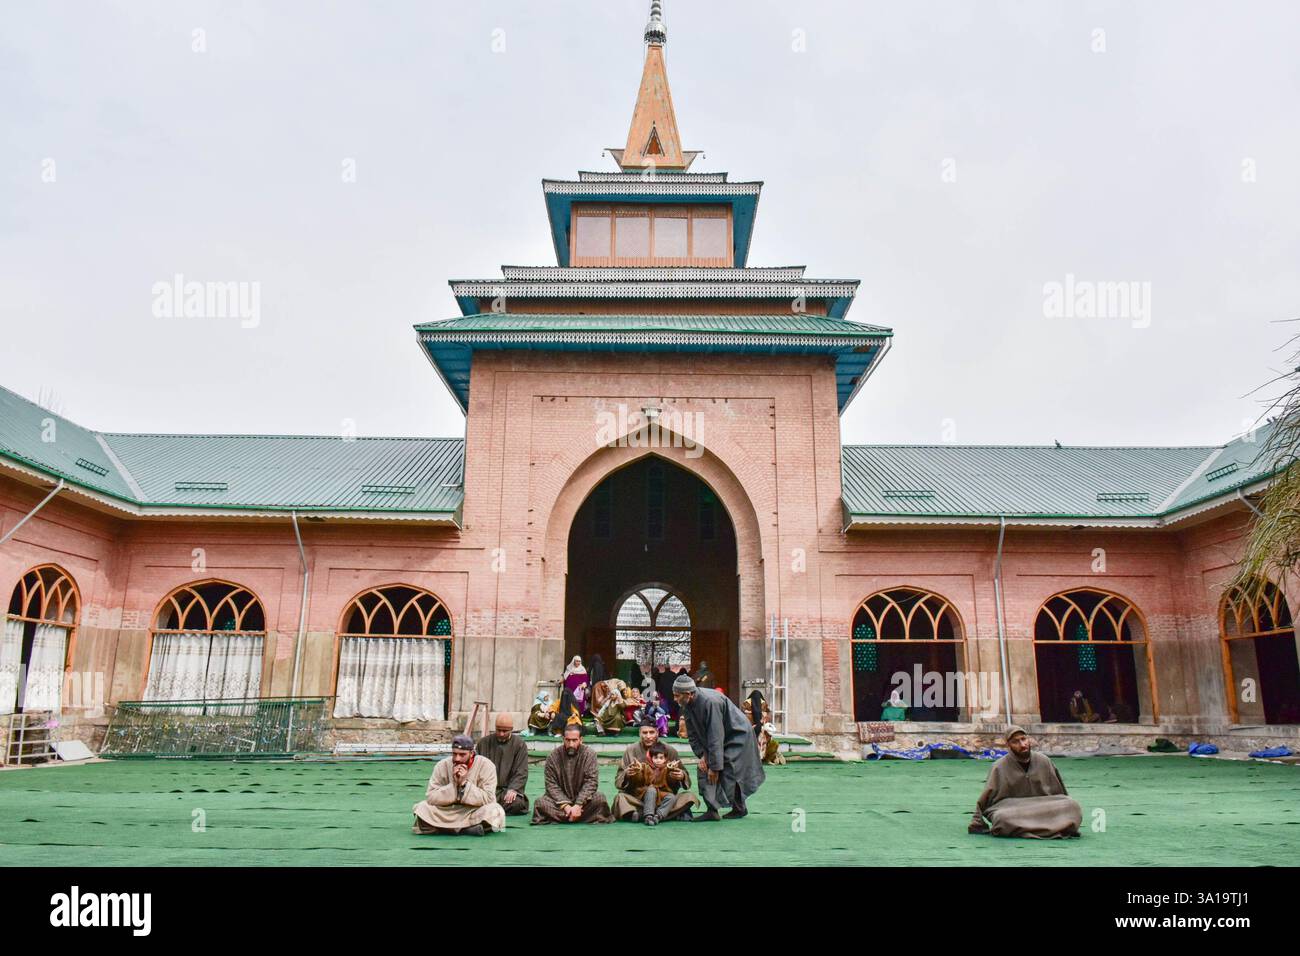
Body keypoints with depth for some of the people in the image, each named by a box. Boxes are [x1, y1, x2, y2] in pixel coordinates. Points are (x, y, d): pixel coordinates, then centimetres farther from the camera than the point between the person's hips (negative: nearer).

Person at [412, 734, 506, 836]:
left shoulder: (486, 765, -13)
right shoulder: (442, 765, -6)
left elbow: (488, 799, -18)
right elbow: (431, 797, -12)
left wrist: (464, 783, -24)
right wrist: (453, 784, -24)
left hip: (475, 811, -2)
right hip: (447, 812, 2)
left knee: (495, 811, -32)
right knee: (421, 808, -21)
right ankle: (470, 827, -22)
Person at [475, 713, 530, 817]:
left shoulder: (519, 744, 5)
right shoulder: (483, 742, 11)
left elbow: (521, 772, -1)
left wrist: (513, 789, -18)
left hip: (507, 789, -1)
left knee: (517, 803, -32)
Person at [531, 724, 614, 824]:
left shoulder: (589, 754, -7)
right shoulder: (554, 756, -6)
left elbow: (591, 782, -13)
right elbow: (551, 784, -9)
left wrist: (578, 805, -25)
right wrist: (565, 805, -23)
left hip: (582, 798, 0)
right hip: (560, 799, 0)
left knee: (600, 798, -29)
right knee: (540, 802, -27)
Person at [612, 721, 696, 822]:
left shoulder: (669, 751, 2)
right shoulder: (631, 750, 0)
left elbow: (683, 774, 5)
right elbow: (618, 780, -2)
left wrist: (682, 776, -19)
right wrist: (626, 774, -25)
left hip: (664, 799, 0)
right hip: (638, 798, 0)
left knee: (690, 797, -24)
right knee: (620, 798, -29)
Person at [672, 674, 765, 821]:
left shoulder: (710, 701, -36)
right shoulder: (686, 704, -10)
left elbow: (715, 737, -33)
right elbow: (692, 733, 2)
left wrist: (715, 766, -29)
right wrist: (701, 755, -10)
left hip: (737, 735, -8)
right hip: (712, 737, 8)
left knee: (729, 773, -9)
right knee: (704, 770, -5)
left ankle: (740, 809, 12)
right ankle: (712, 810, -2)